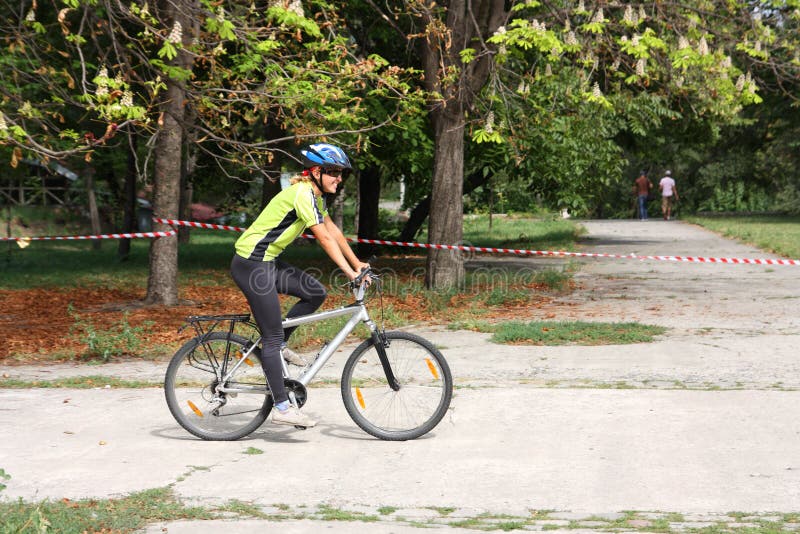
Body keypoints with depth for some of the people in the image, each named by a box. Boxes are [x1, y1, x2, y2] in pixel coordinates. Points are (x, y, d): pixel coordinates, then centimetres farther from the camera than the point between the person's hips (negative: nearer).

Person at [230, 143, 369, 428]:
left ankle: (277, 345, 17)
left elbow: (333, 230, 17)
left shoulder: (314, 194, 11)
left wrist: (357, 263, 15)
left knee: (316, 293, 5)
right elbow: (325, 239, -22)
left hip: (266, 261, 10)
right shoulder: (303, 194, -18)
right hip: (251, 264, -10)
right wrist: (351, 274, -23)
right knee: (273, 336, -8)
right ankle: (282, 408, -6)